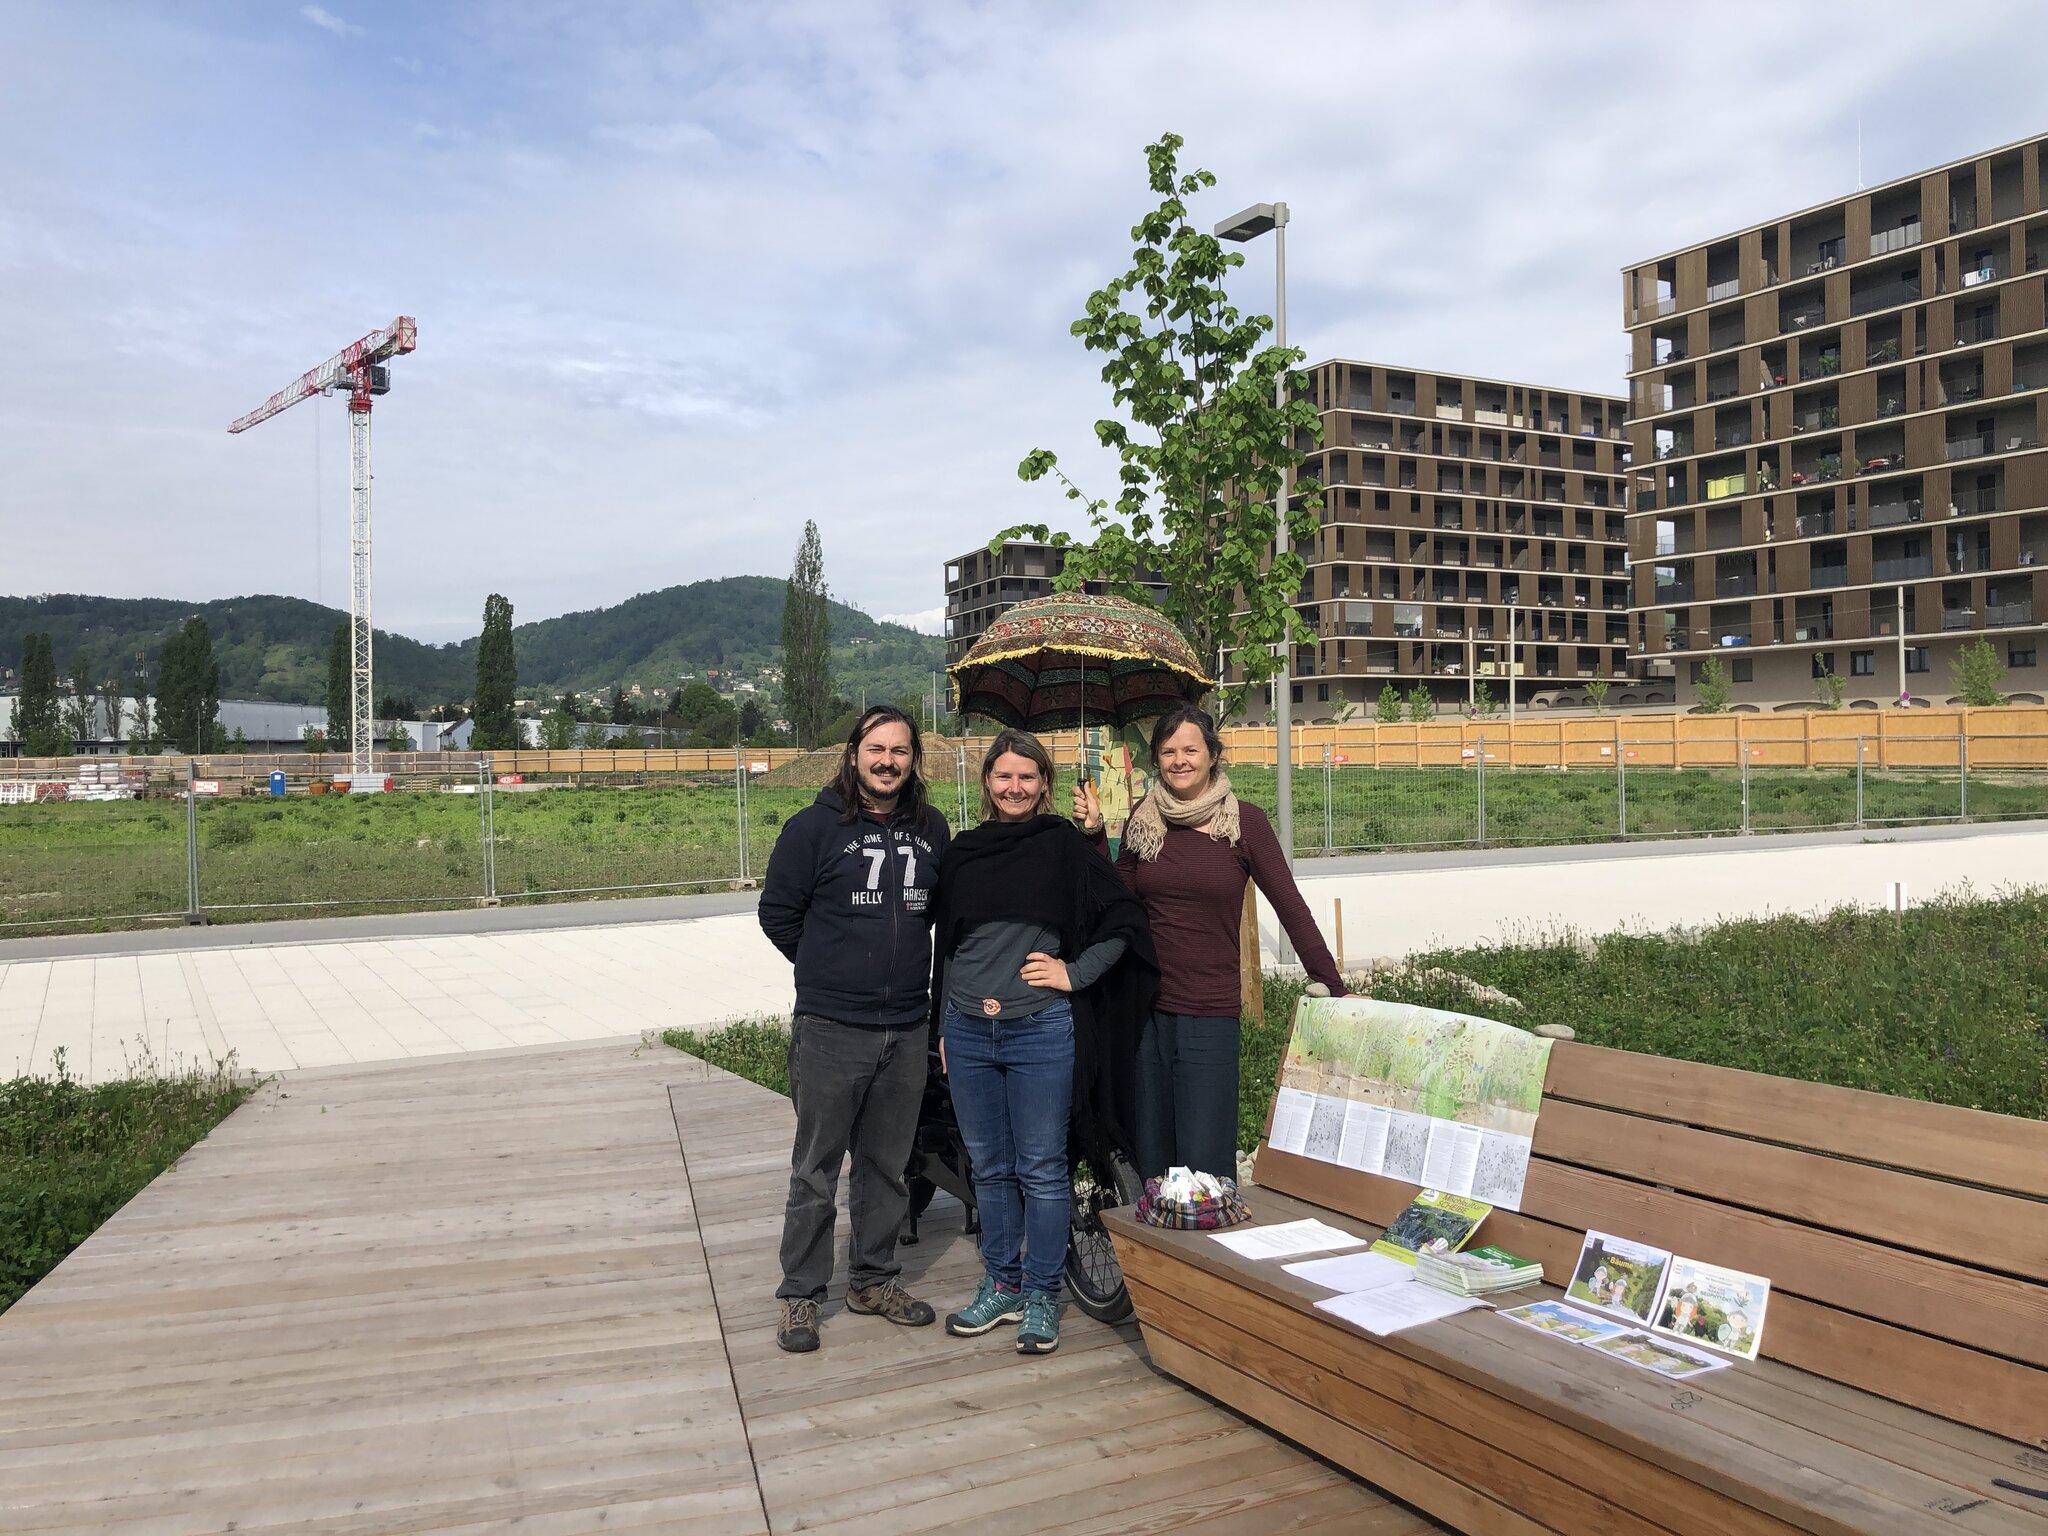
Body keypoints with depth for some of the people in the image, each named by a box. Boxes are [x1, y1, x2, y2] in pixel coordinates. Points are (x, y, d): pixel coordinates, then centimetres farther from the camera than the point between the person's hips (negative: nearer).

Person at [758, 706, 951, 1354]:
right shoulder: (814, 827, -6)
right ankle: (801, 1293, 18)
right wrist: (833, 969, 5)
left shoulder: (931, 830, 7)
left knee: (888, 1166, 15)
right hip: (830, 1030, -4)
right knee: (816, 1170, 4)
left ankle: (873, 1279, 30)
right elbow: (778, 914, 0)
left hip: (907, 1029, 4)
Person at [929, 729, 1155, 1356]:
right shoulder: (962, 852, 10)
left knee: (1041, 1169, 4)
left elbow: (1124, 917, -2)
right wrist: (943, 1026, 15)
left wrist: (1075, 973, -7)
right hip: (967, 1030, 4)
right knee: (989, 1167, 14)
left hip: (1041, 1030, -4)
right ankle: (1000, 1286, 28)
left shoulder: (1064, 846, -2)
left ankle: (1041, 1298, 17)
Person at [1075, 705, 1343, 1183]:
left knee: (1204, 1168, -3)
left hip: (1210, 1016, -3)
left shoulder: (1244, 821, -3)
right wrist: (1094, 835, -2)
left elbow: (1292, 909, -3)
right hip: (1144, 1011, 3)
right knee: (1151, 1163, 13)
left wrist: (1337, 993, -6)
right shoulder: (1144, 819, 6)